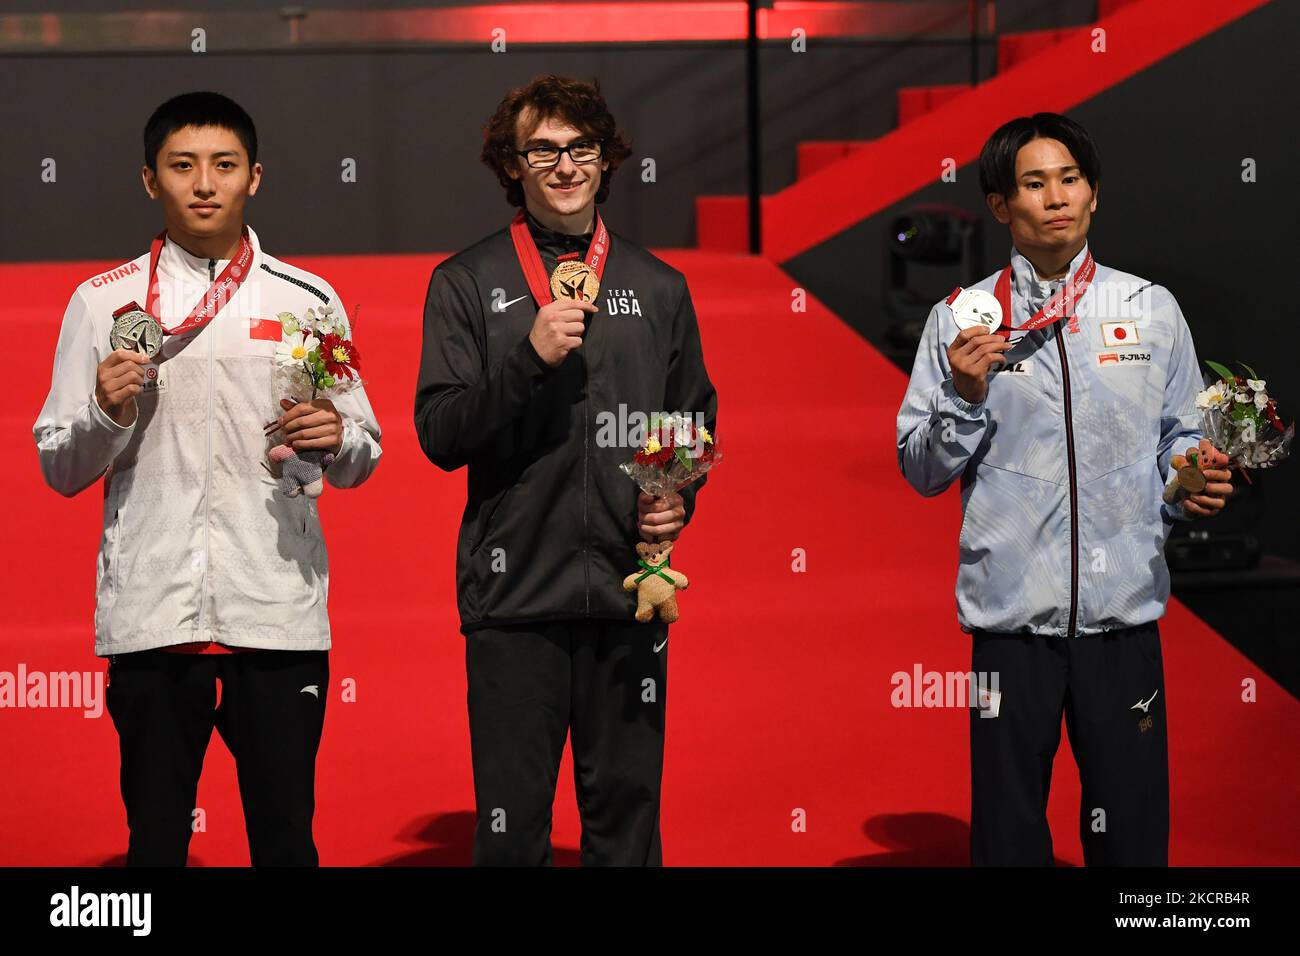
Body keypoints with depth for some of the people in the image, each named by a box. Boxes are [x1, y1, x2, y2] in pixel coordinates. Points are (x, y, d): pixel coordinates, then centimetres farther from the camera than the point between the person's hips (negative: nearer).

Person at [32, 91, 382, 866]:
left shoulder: (307, 300, 8)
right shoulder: (104, 303, 7)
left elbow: (360, 461, 12)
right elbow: (59, 469, 9)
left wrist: (335, 439, -10)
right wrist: (107, 412, -9)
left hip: (280, 610, 0)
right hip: (151, 616, 0)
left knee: (286, 836, 5)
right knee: (155, 836, 9)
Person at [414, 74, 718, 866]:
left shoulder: (659, 288, 11)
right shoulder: (466, 284, 3)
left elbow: (696, 420, 18)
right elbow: (441, 437, -4)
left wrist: (681, 496, -2)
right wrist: (529, 357, -17)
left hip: (628, 589, 2)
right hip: (514, 591, -2)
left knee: (627, 814, 10)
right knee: (512, 826, 5)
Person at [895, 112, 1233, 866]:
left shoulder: (1152, 310, 8)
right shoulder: (961, 321, 3)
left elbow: (1180, 437, 12)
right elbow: (921, 471, 4)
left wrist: (1195, 480, -9)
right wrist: (966, 396, -12)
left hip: (1124, 610, 1)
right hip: (1011, 613, -1)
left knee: (1132, 830, 6)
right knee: (1008, 831, 8)